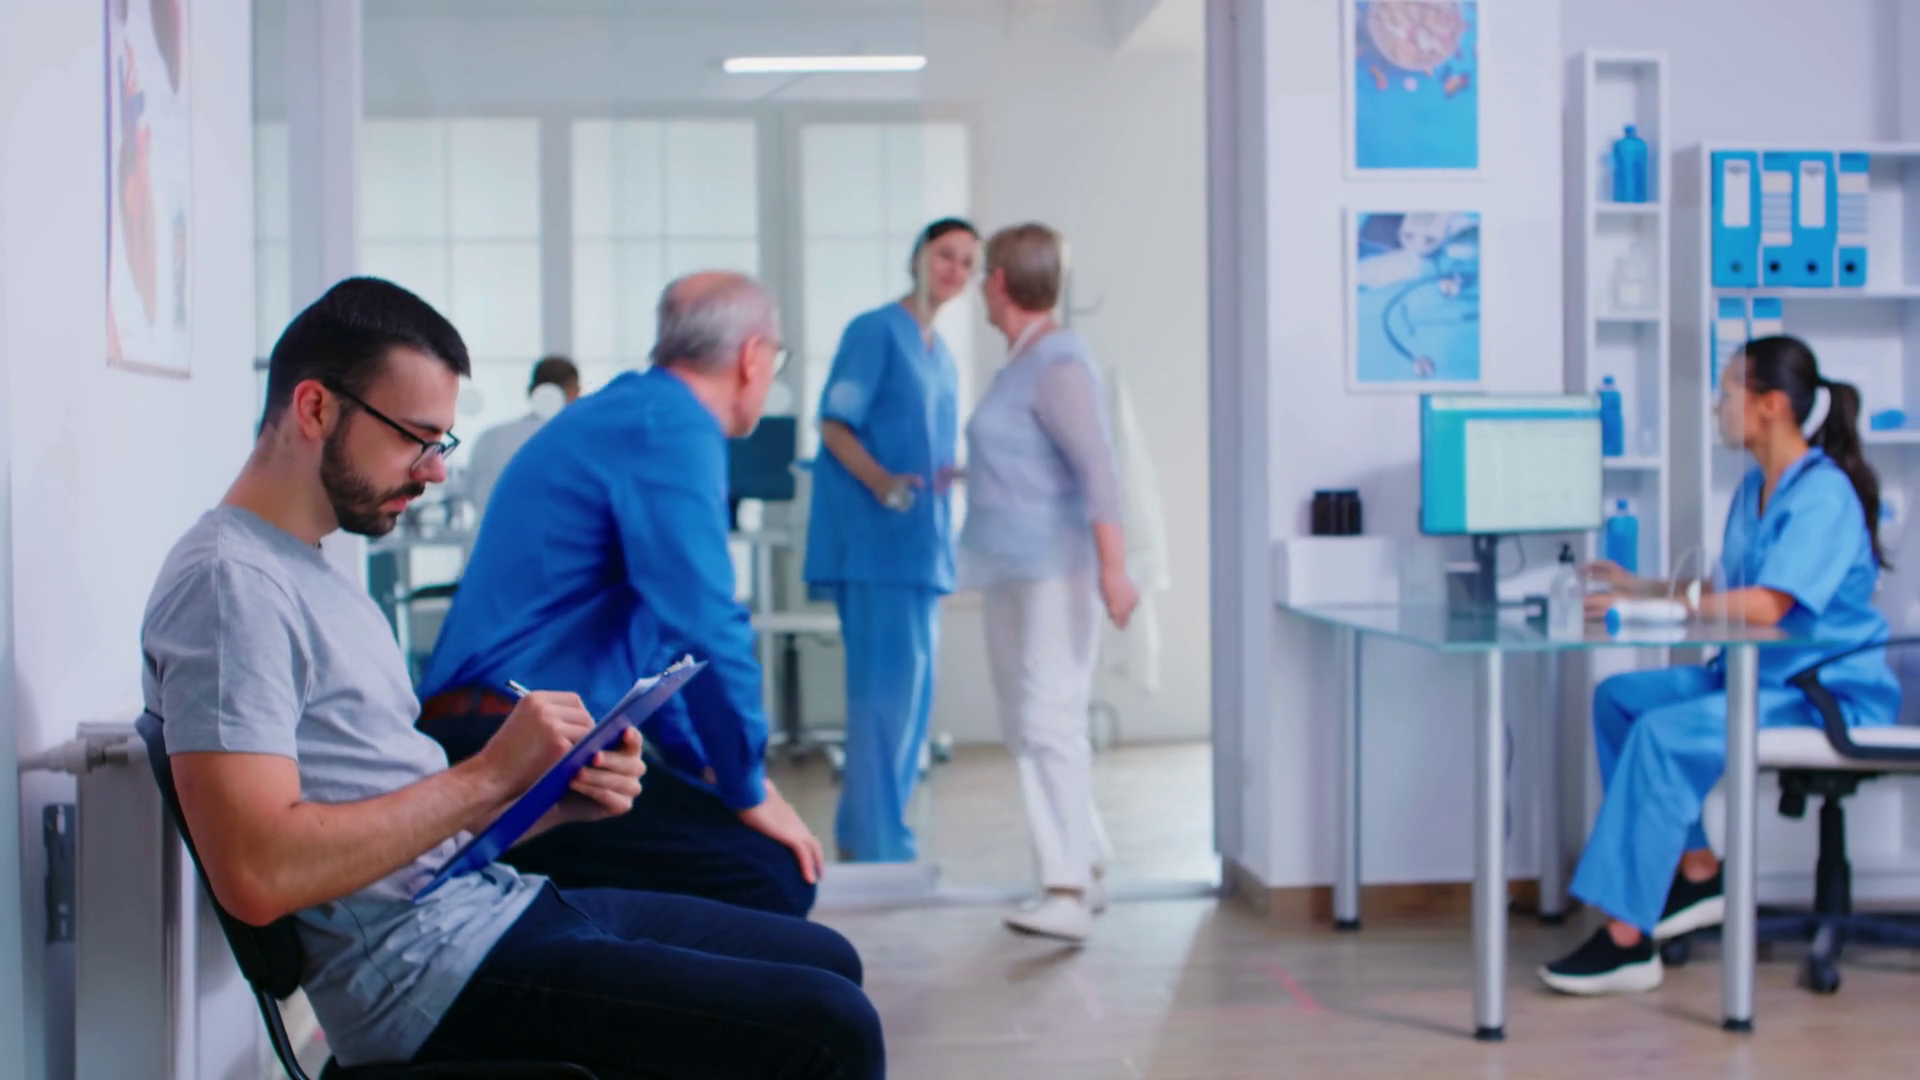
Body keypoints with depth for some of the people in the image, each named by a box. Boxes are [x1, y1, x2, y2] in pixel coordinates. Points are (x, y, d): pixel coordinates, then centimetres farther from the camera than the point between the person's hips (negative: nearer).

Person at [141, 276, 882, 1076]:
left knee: (828, 962, 16)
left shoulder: (313, 573, 18)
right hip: (432, 969, -10)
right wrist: (490, 775, -18)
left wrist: (558, 798, -1)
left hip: (498, 902, 10)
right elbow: (257, 875, -25)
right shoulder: (227, 582, -14)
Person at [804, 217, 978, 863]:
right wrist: (882, 481, -26)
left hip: (921, 540, 9)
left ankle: (861, 834, 20)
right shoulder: (876, 330, -6)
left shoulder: (941, 355, 19)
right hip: (873, 537, -9)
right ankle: (880, 846, -5)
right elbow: (834, 424, -12)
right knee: (885, 683, -10)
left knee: (912, 689, 11)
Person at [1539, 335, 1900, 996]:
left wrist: (1655, 603, -21)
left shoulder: (1823, 494, -16)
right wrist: (1642, 587, 10)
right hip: (1756, 677, 10)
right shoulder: (1755, 489, 13)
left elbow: (1766, 606, -26)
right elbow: (1729, 594, 17)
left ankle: (1627, 938, -25)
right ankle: (1694, 873, 2)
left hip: (1824, 695, -10)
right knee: (1619, 696, -2)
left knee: (1665, 733, -27)